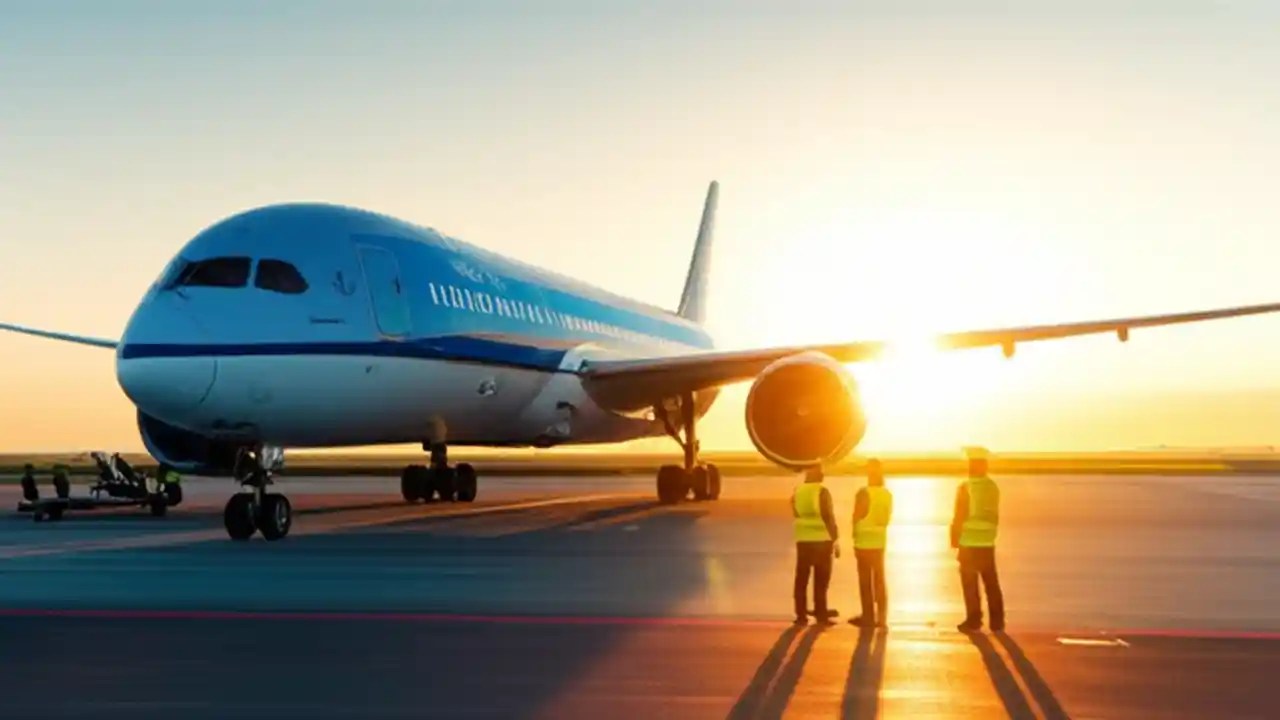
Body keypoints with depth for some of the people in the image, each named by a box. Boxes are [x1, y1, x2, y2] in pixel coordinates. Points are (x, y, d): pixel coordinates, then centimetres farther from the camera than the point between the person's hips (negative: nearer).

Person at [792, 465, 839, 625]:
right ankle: (820, 615, 6)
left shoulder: (797, 491, 5)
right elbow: (829, 517, -11)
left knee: (801, 579, 7)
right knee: (820, 580, 4)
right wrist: (835, 540, -6)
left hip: (803, 540, 4)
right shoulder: (822, 492, -10)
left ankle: (801, 615, 7)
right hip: (821, 540, -4)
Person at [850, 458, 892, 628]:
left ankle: (868, 616, 5)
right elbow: (888, 517, 10)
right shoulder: (888, 494, 3)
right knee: (879, 579, 11)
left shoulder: (864, 493, -16)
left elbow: (857, 517, -12)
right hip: (880, 540, 6)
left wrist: (855, 538, -1)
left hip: (864, 541, -6)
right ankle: (881, 616, 12)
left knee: (865, 580, 2)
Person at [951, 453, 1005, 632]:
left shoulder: (965, 487, -11)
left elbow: (959, 516, -10)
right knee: (991, 583, 9)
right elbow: (995, 516, 11)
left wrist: (954, 538, 0)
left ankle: (973, 621, 4)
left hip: (968, 542, -5)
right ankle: (997, 621, 11)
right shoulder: (993, 487, 5)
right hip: (988, 542, 5)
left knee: (970, 583, 2)